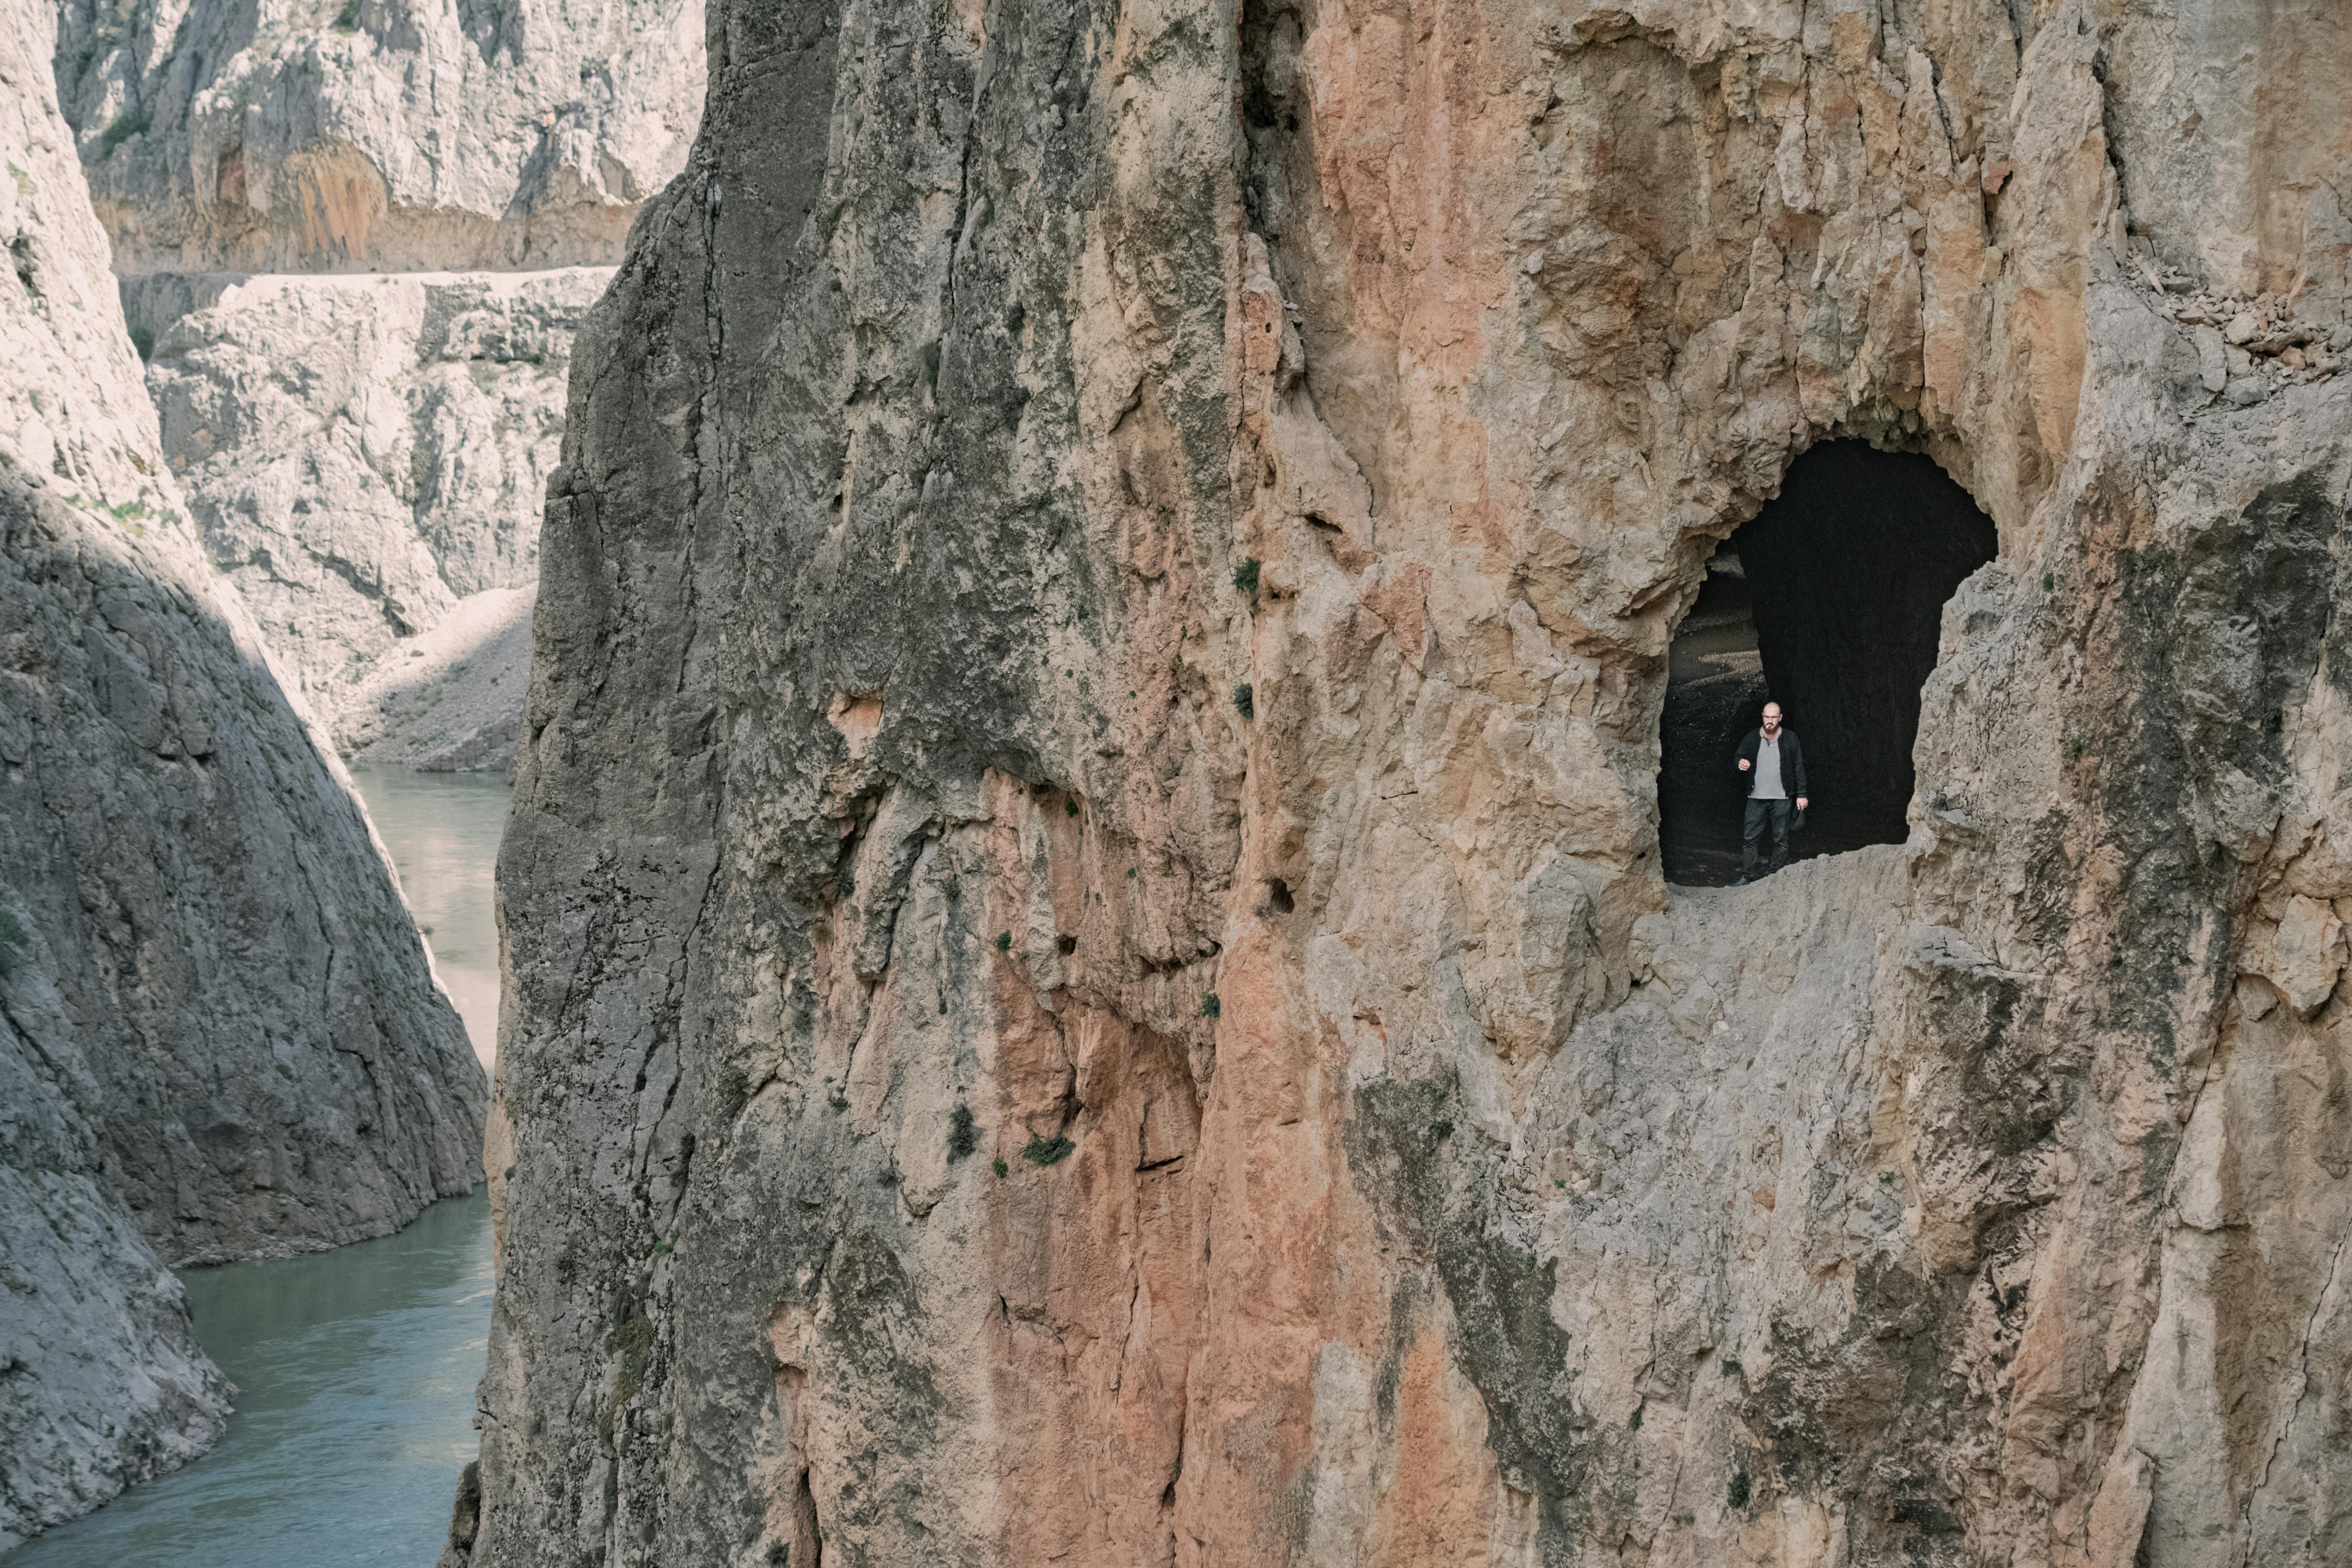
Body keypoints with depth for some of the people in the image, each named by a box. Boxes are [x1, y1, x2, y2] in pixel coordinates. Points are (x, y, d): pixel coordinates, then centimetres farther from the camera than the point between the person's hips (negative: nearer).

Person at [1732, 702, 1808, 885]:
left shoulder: (1790, 738, 1)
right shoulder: (1752, 738, 5)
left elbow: (1799, 768, 4)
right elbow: (1739, 757, 12)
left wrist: (1801, 795, 1)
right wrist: (1740, 764, -14)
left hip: (1781, 798, -1)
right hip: (1756, 798, 1)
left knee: (1781, 840, 2)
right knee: (1750, 838, -2)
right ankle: (1747, 876, 1)